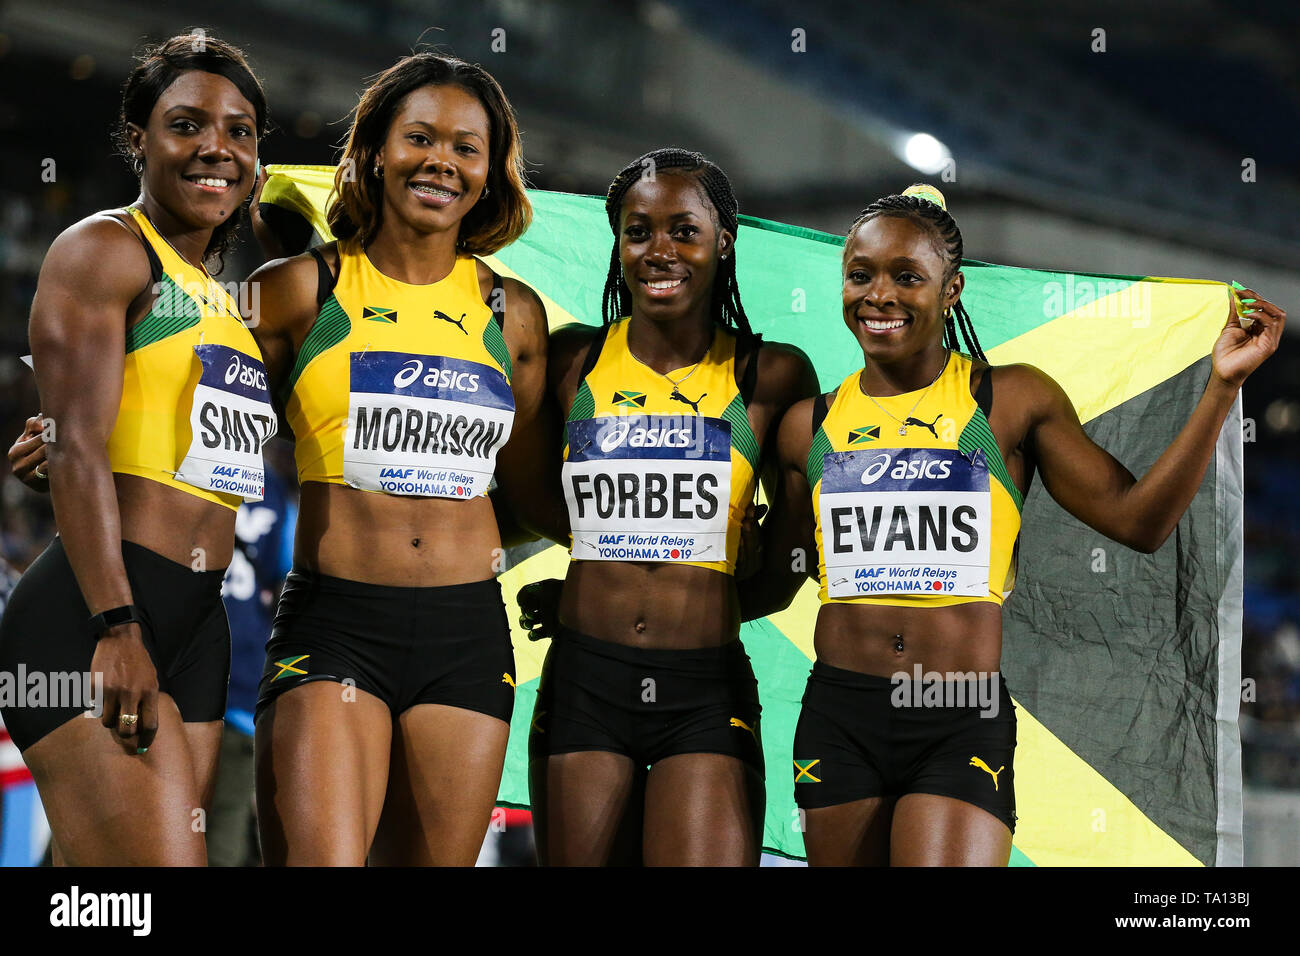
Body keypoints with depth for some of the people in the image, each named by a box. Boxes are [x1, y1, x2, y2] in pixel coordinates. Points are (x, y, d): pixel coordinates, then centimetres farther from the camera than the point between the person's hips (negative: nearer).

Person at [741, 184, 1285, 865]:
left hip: (964, 729, -3)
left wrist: (1222, 383, -4)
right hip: (838, 716, 3)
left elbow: (1137, 520, 1)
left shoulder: (1013, 400, 3)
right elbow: (768, 584, 19)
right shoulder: (811, 425, 10)